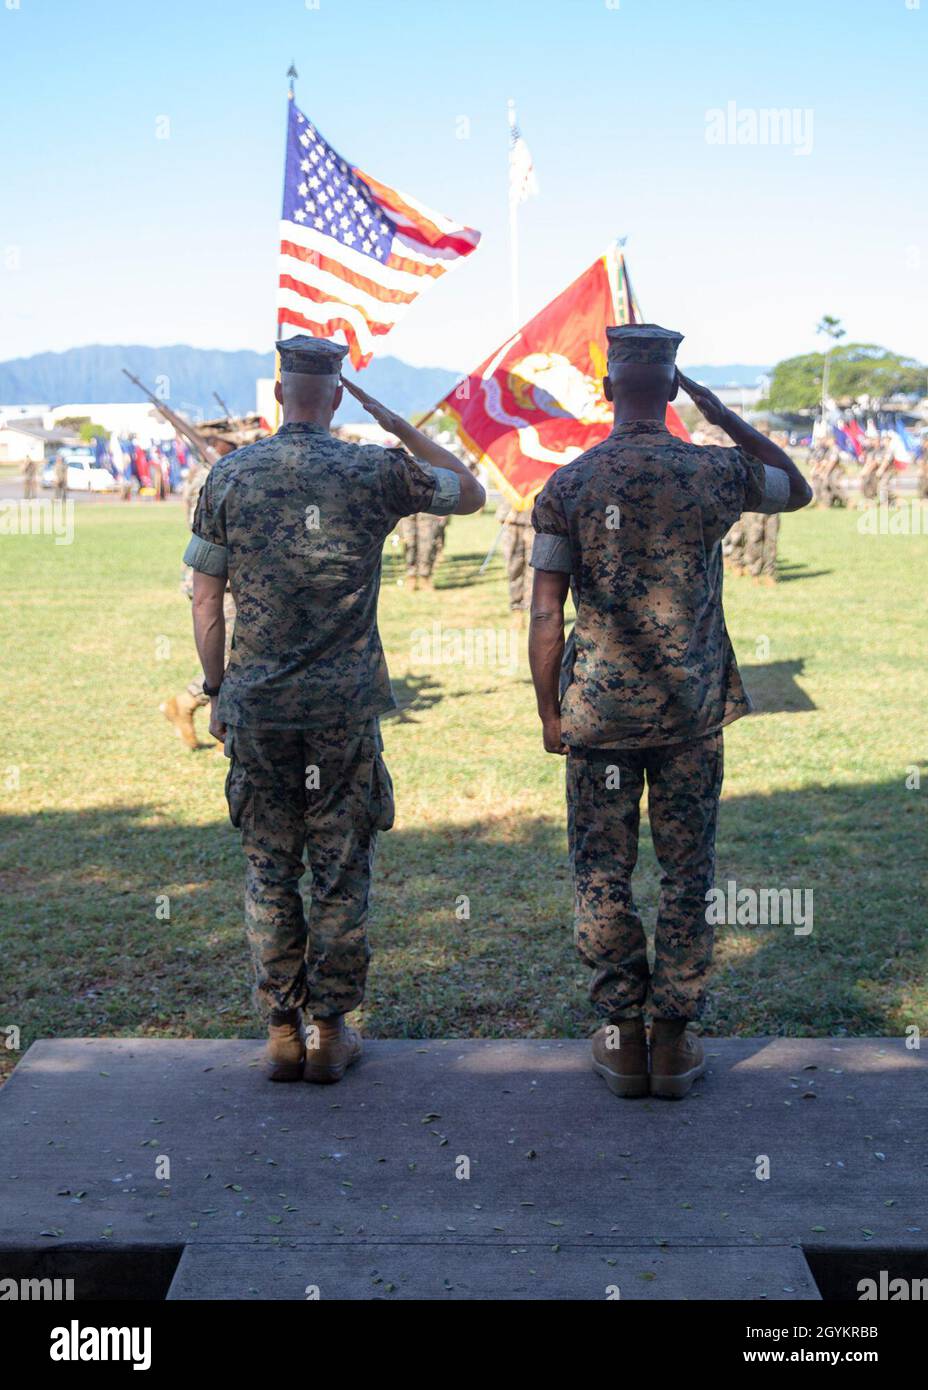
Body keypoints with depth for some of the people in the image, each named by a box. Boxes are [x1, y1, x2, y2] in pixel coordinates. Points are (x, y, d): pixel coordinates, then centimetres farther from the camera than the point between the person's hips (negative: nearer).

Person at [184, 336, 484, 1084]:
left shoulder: (229, 476, 0)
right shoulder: (374, 472, -4)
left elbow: (206, 603, 1)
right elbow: (472, 491, 12)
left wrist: (217, 692, 13)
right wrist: (397, 423, 11)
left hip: (256, 706, 2)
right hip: (345, 707, -1)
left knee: (270, 869, 11)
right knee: (342, 872, 9)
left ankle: (282, 1032, 18)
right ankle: (330, 1032, 16)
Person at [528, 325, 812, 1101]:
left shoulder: (567, 487, -6)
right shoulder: (717, 475, -4)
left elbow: (545, 615, -7)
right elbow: (799, 489, 17)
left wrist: (549, 711, 4)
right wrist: (725, 416, 11)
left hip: (599, 715, -1)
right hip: (693, 715, 1)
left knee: (603, 878, 10)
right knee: (688, 876, 11)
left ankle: (622, 1037, 18)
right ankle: (675, 1038, 18)